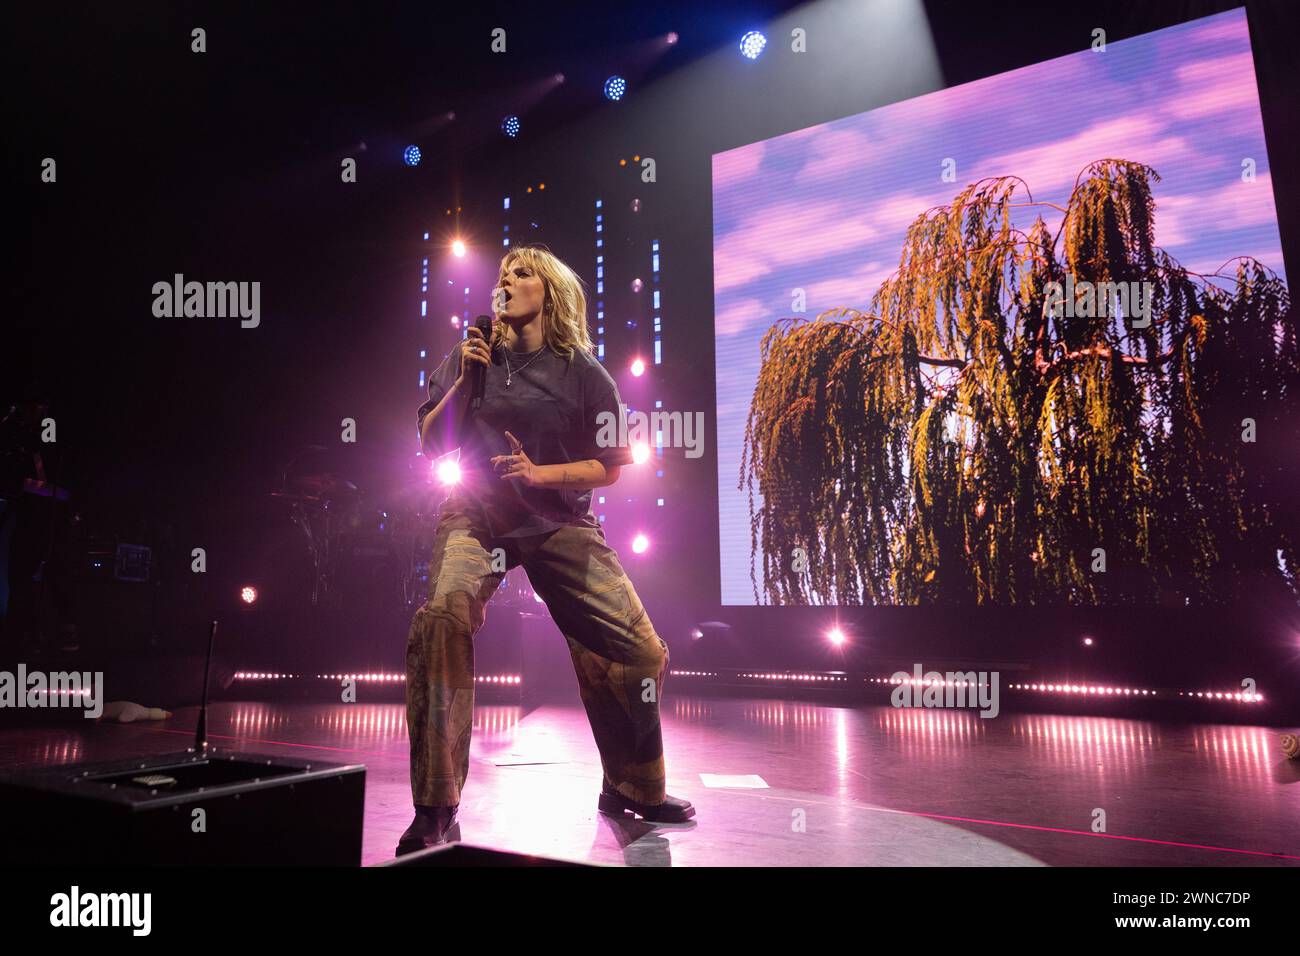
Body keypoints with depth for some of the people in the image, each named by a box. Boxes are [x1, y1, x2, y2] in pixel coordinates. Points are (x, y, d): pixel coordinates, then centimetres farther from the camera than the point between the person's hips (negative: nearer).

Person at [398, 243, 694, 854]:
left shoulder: (585, 375, 0)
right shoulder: (472, 357, 6)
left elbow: (608, 468, 1)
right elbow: (432, 445, 5)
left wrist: (540, 473, -14)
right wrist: (464, 382, -8)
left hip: (561, 524, 1)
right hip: (477, 518, 0)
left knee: (640, 652, -6)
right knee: (441, 622, -30)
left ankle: (631, 791, 20)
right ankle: (434, 808, -19)